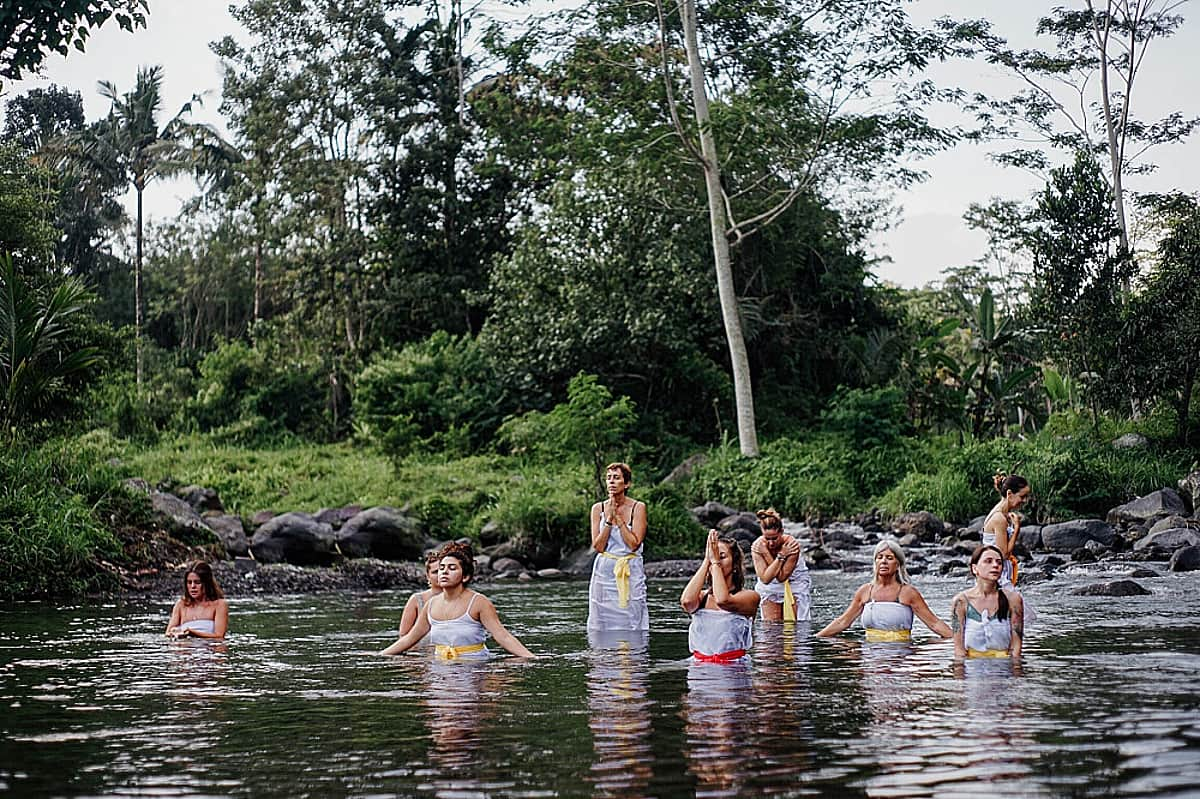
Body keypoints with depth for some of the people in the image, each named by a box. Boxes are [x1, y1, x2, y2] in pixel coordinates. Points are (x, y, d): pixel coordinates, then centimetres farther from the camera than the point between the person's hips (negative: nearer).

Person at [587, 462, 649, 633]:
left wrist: (618, 517, -12)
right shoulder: (598, 508, 4)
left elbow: (634, 544, -12)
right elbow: (598, 546, -3)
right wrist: (608, 519, -11)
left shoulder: (638, 508, -3)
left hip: (630, 573, -2)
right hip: (604, 572, 2)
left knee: (630, 626, -5)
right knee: (603, 626, 1)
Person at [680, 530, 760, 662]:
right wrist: (706, 561, -4)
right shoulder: (702, 596, 13)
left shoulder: (750, 596, 2)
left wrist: (715, 561, -7)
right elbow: (687, 601, -12)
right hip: (699, 666, 3)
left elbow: (723, 601, -19)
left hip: (734, 668, -3)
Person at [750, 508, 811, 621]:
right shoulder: (757, 546, -23)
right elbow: (765, 579, -29)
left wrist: (767, 554, -34)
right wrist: (780, 557, -34)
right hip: (769, 589, 2)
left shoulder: (791, 544, -29)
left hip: (795, 585, -2)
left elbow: (781, 577, -30)